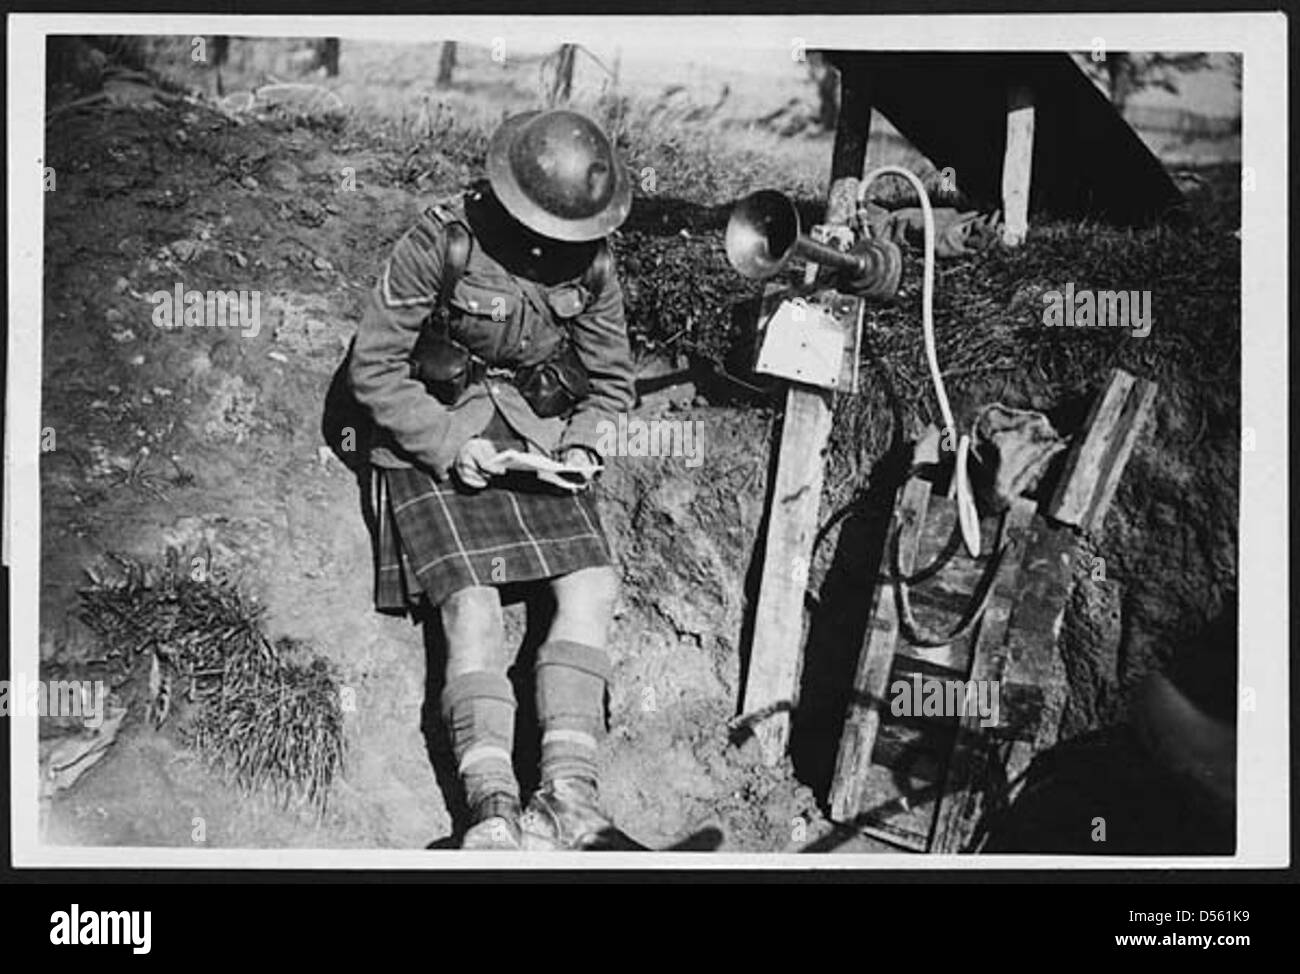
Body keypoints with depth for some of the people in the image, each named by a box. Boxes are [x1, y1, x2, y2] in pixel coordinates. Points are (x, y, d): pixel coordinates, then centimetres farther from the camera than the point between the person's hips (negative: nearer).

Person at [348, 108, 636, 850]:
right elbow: (375, 366, -8)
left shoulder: (592, 261, 0)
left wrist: (581, 448, -7)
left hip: (541, 447, 4)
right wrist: (447, 443, -18)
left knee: (593, 585, -18)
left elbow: (611, 383, 12)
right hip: (437, 447, -4)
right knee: (472, 602, -22)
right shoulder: (442, 242, -13)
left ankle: (569, 791, -23)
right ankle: (493, 805, -30)